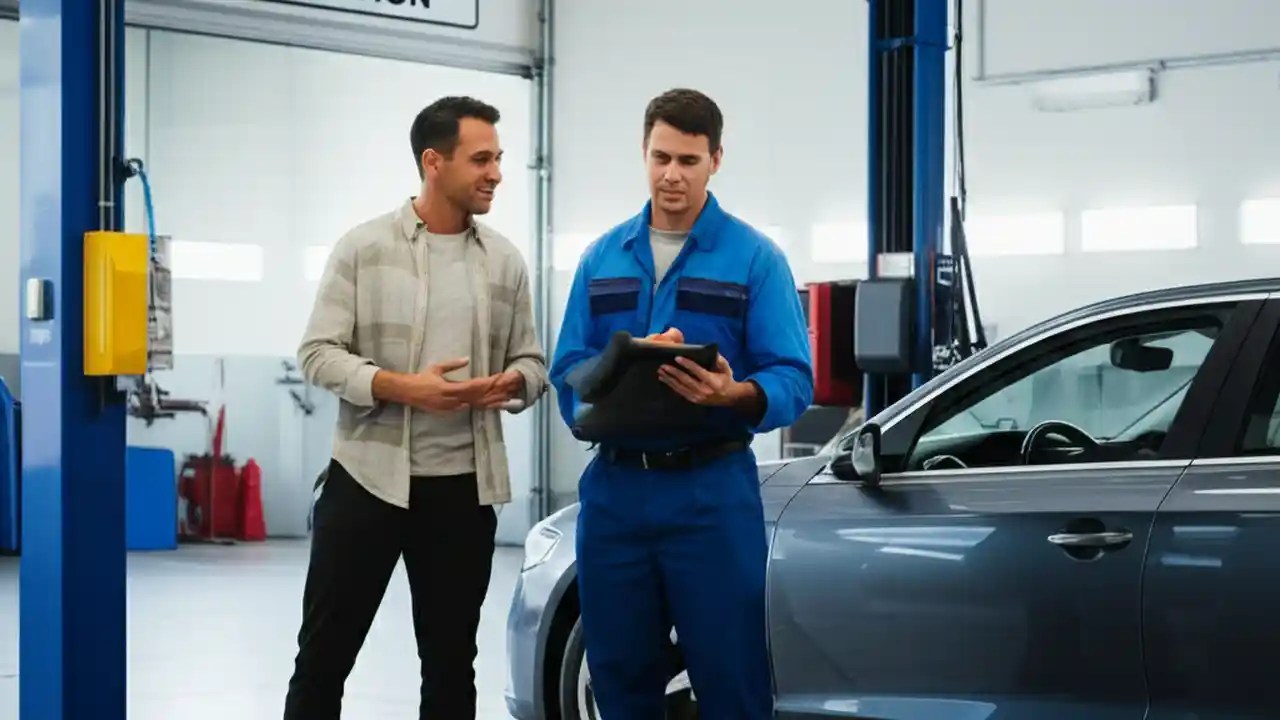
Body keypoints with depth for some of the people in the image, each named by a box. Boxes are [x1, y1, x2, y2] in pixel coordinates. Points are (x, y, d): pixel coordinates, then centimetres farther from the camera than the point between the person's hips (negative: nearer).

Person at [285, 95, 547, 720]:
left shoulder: (505, 260, 7)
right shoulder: (363, 247, -3)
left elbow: (530, 361, 12)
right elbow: (318, 353, -6)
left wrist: (513, 383, -12)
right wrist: (402, 388, -20)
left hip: (462, 487, 3)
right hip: (368, 477, -3)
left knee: (450, 663, 10)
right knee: (323, 653, 3)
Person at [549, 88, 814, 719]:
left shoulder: (754, 257, -2)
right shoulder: (602, 257, 10)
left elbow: (792, 382, -8)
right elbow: (568, 372, 4)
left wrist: (732, 394, -29)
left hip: (711, 493, -4)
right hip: (613, 490, 4)